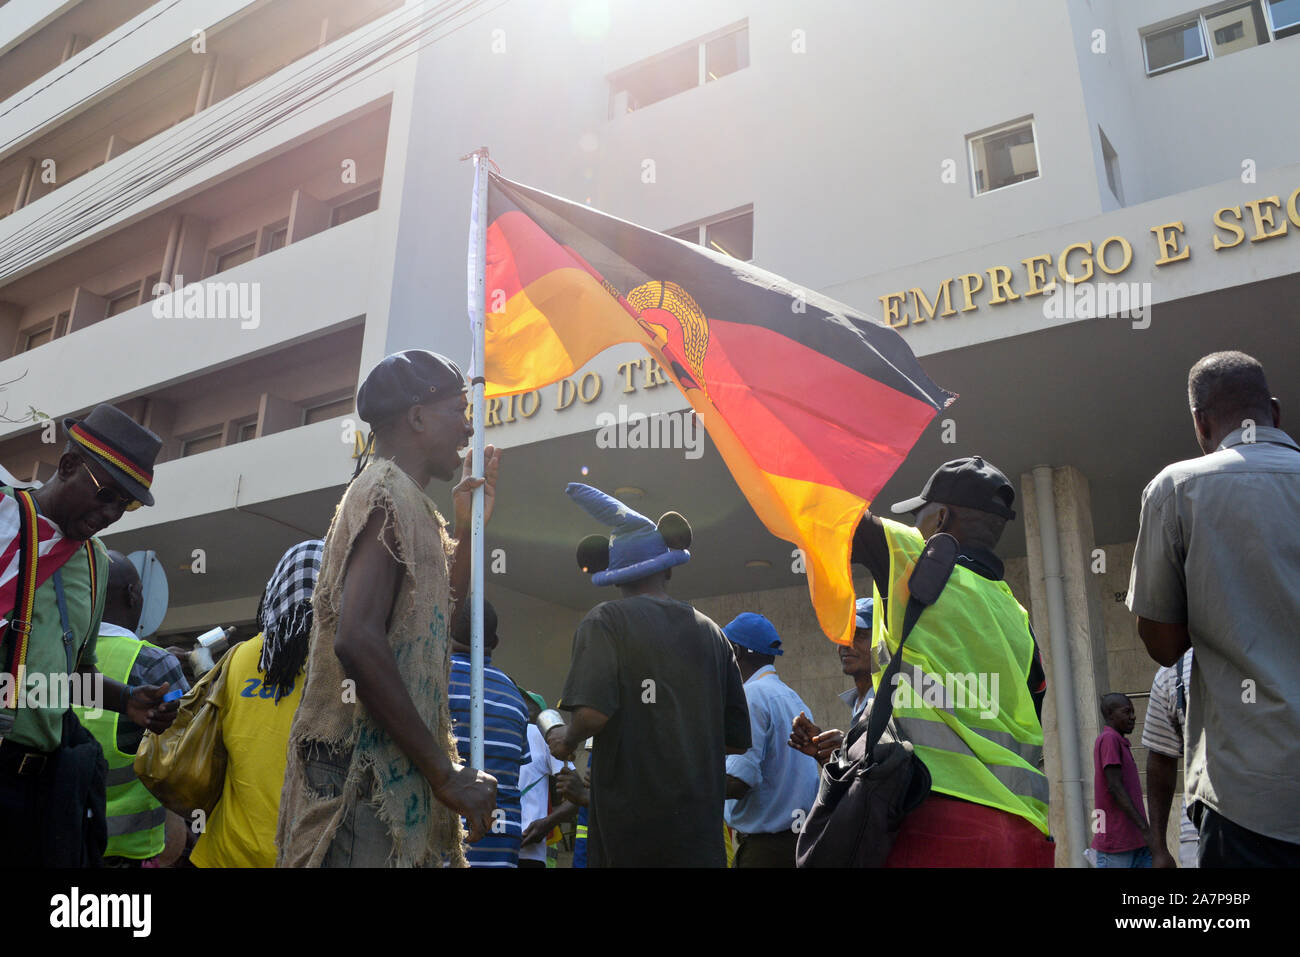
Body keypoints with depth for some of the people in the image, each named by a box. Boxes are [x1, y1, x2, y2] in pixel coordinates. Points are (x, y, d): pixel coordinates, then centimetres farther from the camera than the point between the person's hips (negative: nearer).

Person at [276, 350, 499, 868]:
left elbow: (436, 622, 28)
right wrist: (444, 772, -22)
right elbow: (358, 641, -25)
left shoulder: (407, 501, 19)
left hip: (389, 774, 10)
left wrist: (468, 528, 19)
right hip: (366, 775, -10)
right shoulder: (391, 492, -12)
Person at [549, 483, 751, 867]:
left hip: (630, 824, -3)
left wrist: (566, 742, 2)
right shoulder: (711, 633, 8)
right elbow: (737, 741, 10)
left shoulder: (606, 620, -5)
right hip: (701, 826, 4)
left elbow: (593, 713, -19)